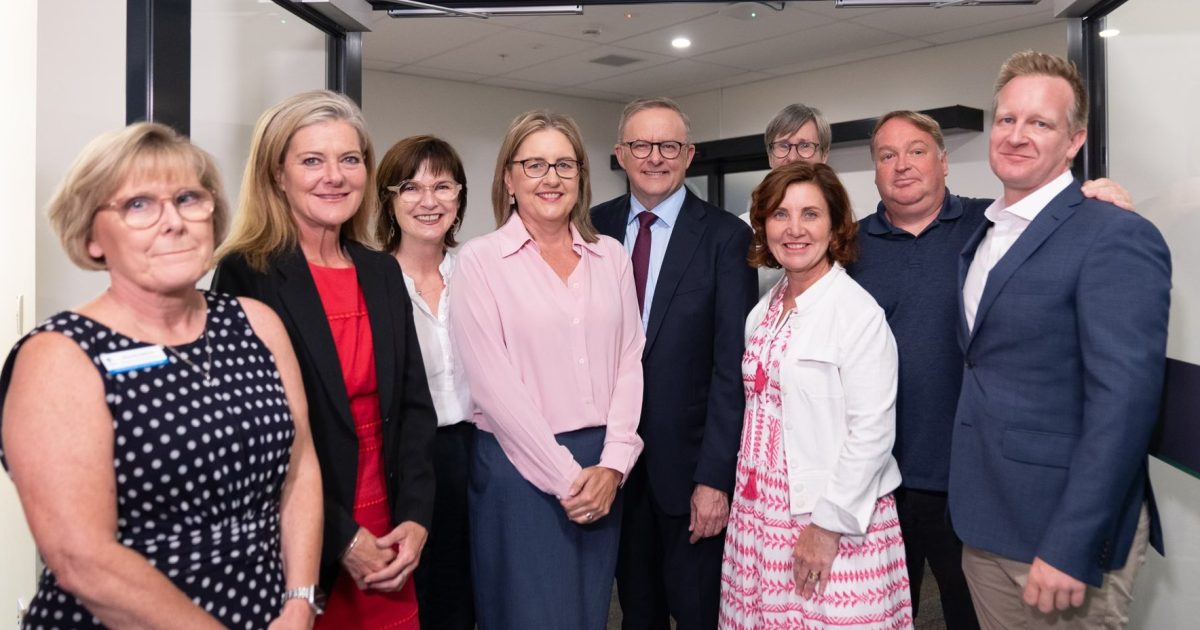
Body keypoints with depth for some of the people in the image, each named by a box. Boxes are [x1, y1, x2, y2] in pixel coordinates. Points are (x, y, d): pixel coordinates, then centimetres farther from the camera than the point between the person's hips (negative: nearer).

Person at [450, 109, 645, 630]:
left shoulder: (611, 256, 7)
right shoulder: (480, 260, -5)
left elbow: (628, 361, 4)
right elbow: (493, 383, -11)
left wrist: (613, 464, -6)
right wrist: (564, 475, -11)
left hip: (602, 469, 4)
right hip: (520, 468, -4)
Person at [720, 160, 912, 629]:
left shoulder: (858, 312, -13)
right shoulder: (763, 313, 7)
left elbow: (872, 431, -16)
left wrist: (829, 524, -15)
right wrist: (744, 497, 8)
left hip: (832, 518, -6)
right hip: (759, 515, 6)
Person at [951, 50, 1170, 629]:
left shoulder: (1117, 238, -14)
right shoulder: (982, 236, 9)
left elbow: (1123, 403, -21)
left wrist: (1070, 549, -23)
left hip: (1059, 536, -7)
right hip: (983, 526, 7)